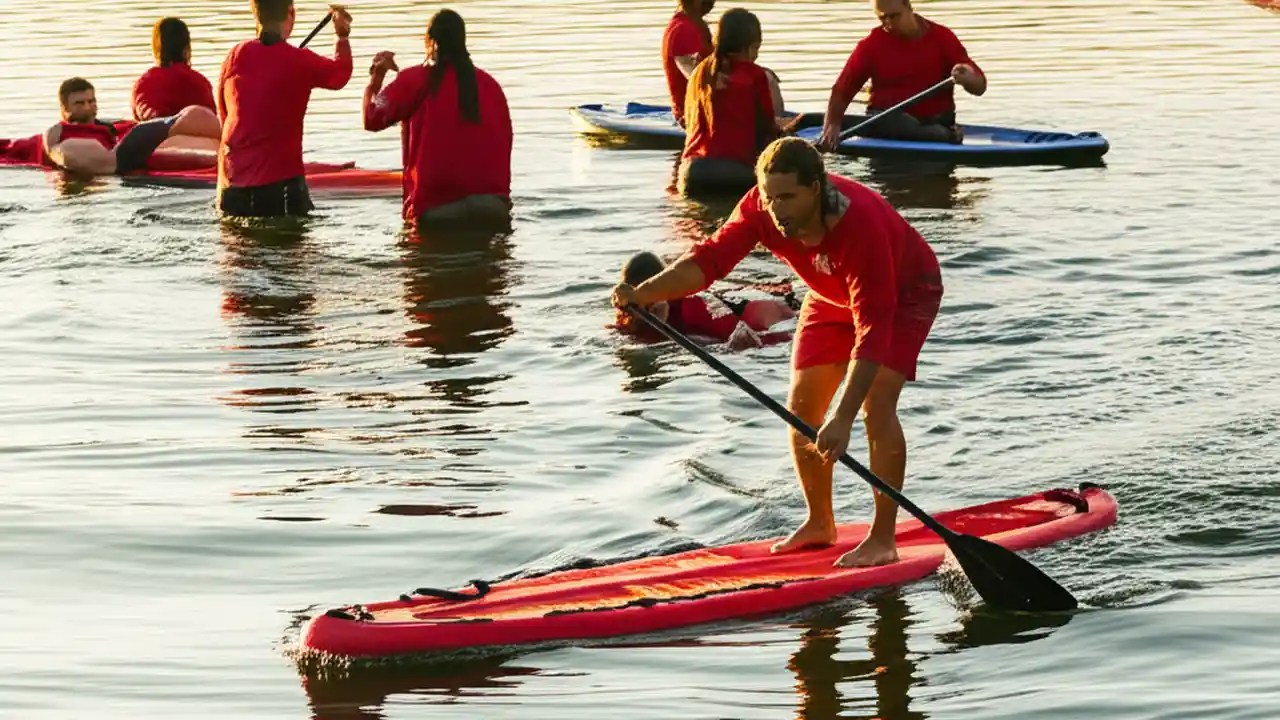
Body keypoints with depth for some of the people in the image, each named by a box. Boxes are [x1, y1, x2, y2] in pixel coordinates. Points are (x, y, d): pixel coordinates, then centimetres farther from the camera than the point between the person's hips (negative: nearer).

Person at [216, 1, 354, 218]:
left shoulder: (235, 56, 2)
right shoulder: (299, 61, -8)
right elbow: (340, 74, 13)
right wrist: (343, 36, 24)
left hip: (232, 178, 4)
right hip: (280, 179, -4)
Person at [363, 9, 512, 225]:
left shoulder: (414, 80, 2)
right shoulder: (490, 83, 14)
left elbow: (372, 119, -3)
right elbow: (504, 144, 17)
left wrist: (376, 77, 14)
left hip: (437, 205, -3)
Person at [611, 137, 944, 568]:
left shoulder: (862, 224, -42)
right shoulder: (761, 209, -26)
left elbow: (872, 328, -44)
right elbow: (710, 258, -29)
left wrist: (843, 419, -50)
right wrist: (642, 294, -48)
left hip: (904, 294, -6)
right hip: (832, 298, 6)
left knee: (876, 405, -22)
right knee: (802, 409, 1)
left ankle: (883, 539, -12)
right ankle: (819, 525, 19)